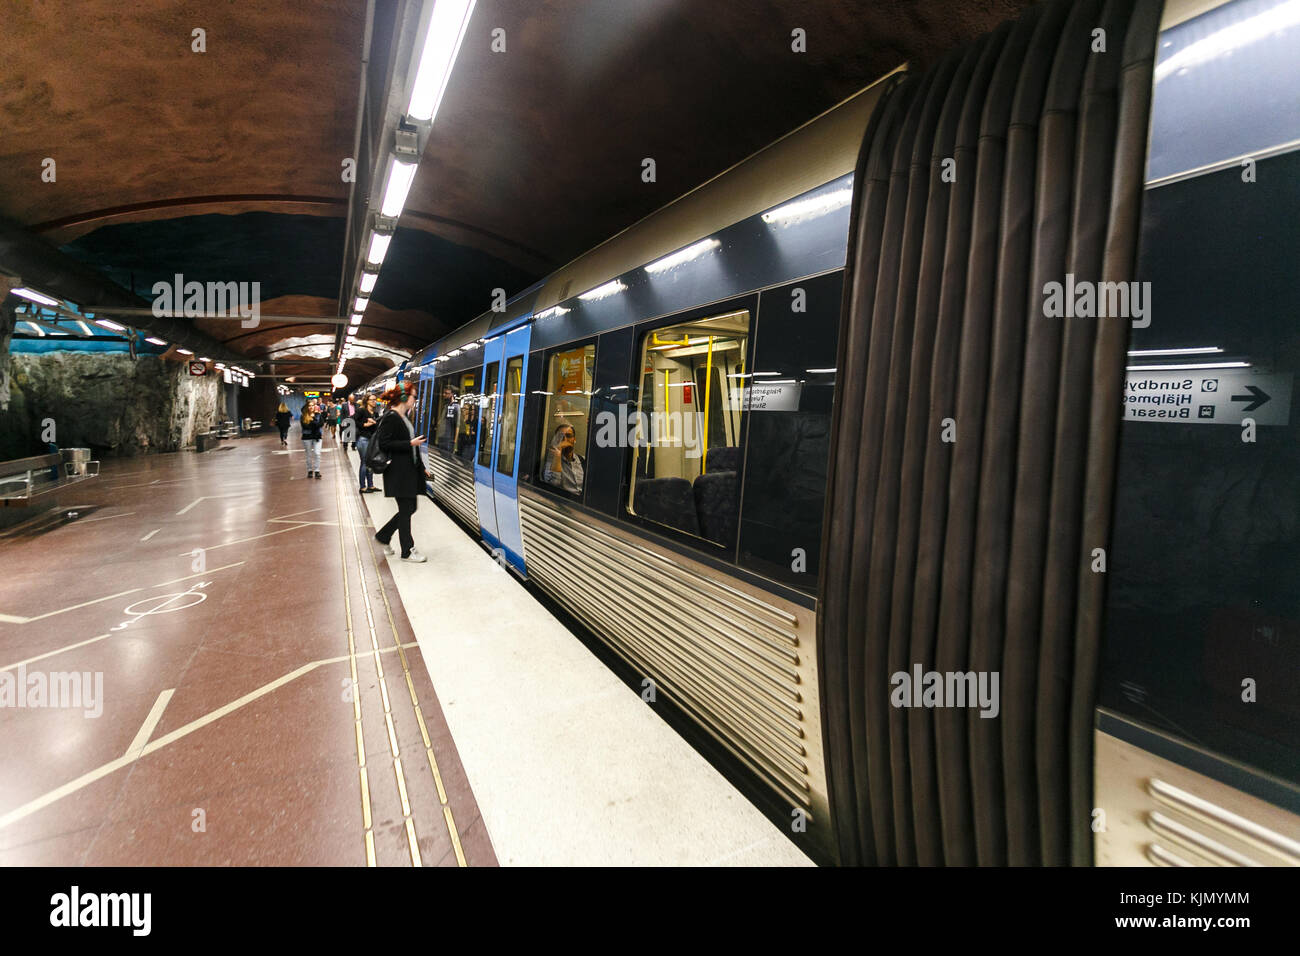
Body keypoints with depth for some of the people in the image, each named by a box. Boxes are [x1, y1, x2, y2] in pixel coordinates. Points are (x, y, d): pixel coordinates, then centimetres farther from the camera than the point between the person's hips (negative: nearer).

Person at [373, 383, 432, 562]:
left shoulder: (404, 416, 15)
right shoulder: (391, 417, -14)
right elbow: (384, 443, -19)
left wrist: (421, 468, 19)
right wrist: (410, 443, -21)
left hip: (410, 470, 9)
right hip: (398, 472, -9)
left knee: (410, 508, 14)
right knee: (406, 510, -1)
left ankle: (383, 536, 30)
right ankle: (407, 551, 10)